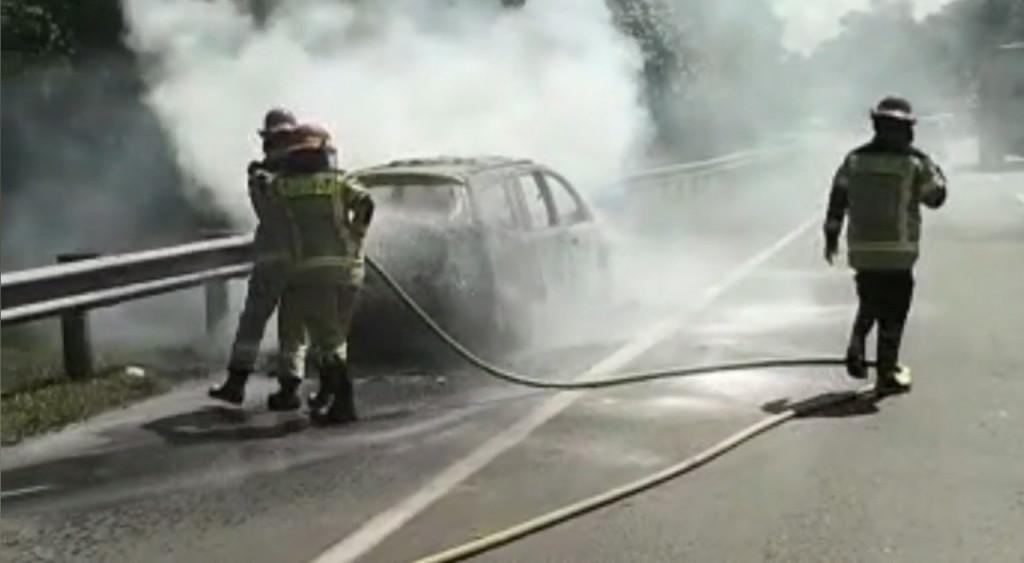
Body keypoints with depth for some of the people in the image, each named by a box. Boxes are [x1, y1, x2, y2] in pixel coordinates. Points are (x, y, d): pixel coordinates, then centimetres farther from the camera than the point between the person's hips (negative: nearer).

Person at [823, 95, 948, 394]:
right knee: (892, 313, 4)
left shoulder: (855, 159, 3)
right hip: (898, 251, -3)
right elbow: (936, 197, 4)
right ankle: (887, 373, 7)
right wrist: (936, 171, 22)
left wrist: (831, 235, 15)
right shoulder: (914, 163, -7)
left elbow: (837, 199, 5)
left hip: (861, 249, 4)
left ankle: (856, 345, 1)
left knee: (869, 304, 23)